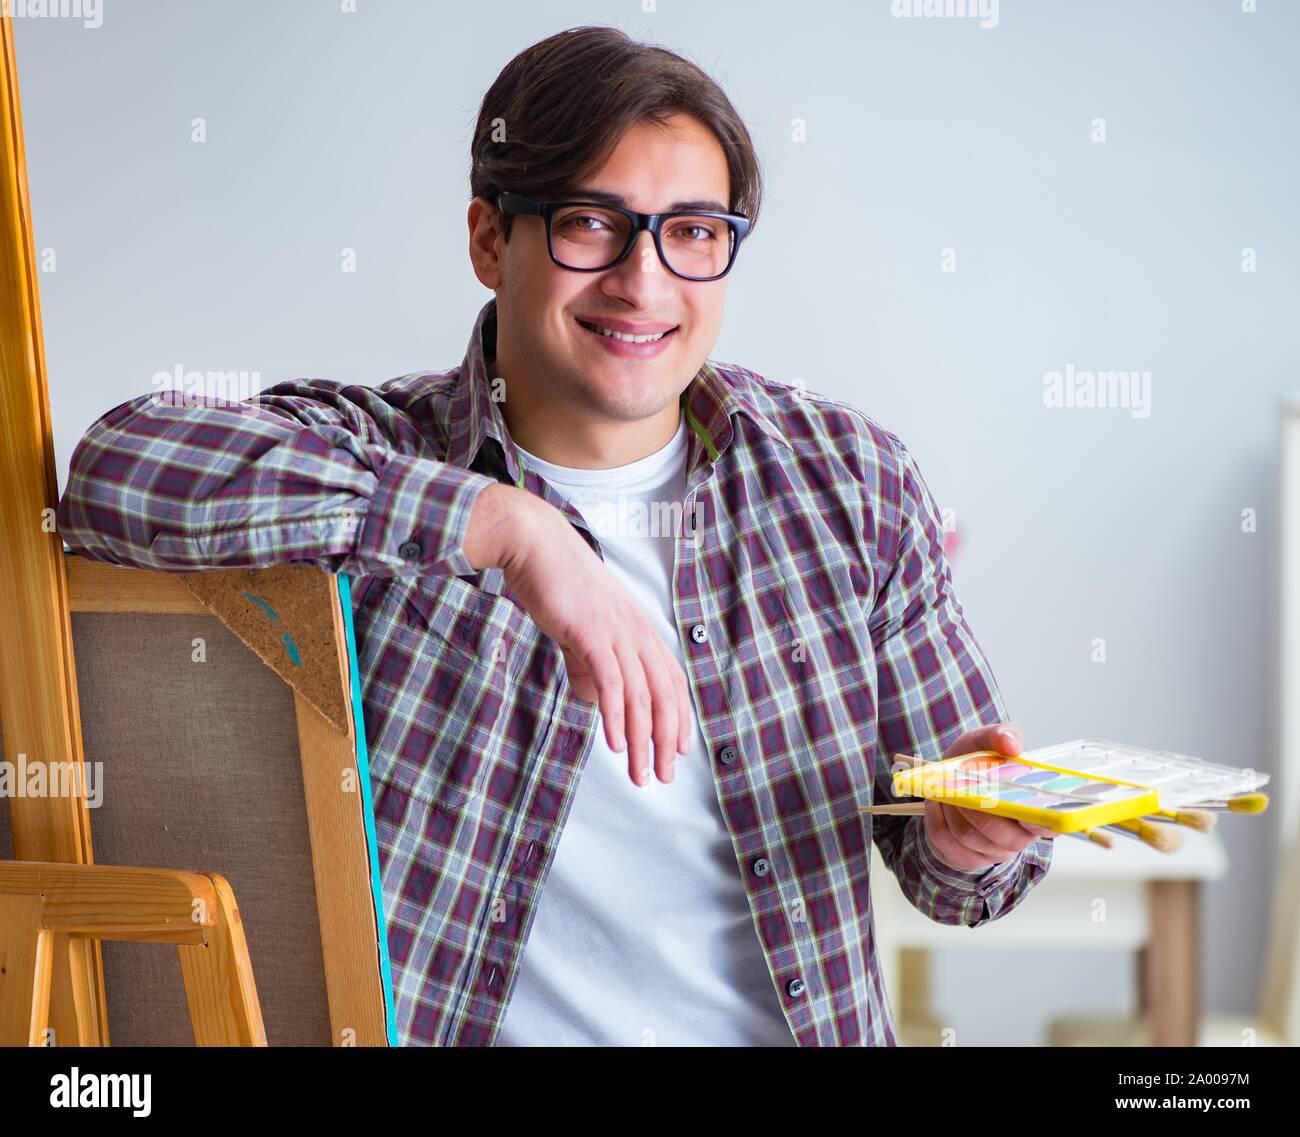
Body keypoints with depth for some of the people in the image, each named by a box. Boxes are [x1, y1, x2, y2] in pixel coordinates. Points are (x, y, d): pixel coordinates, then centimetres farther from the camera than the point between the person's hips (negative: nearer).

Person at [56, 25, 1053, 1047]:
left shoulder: (850, 477, 1)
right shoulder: (378, 456, -6)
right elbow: (118, 469, -24)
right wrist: (506, 523, -27)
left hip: (795, 1024, 2)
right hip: (443, 1022, -1)